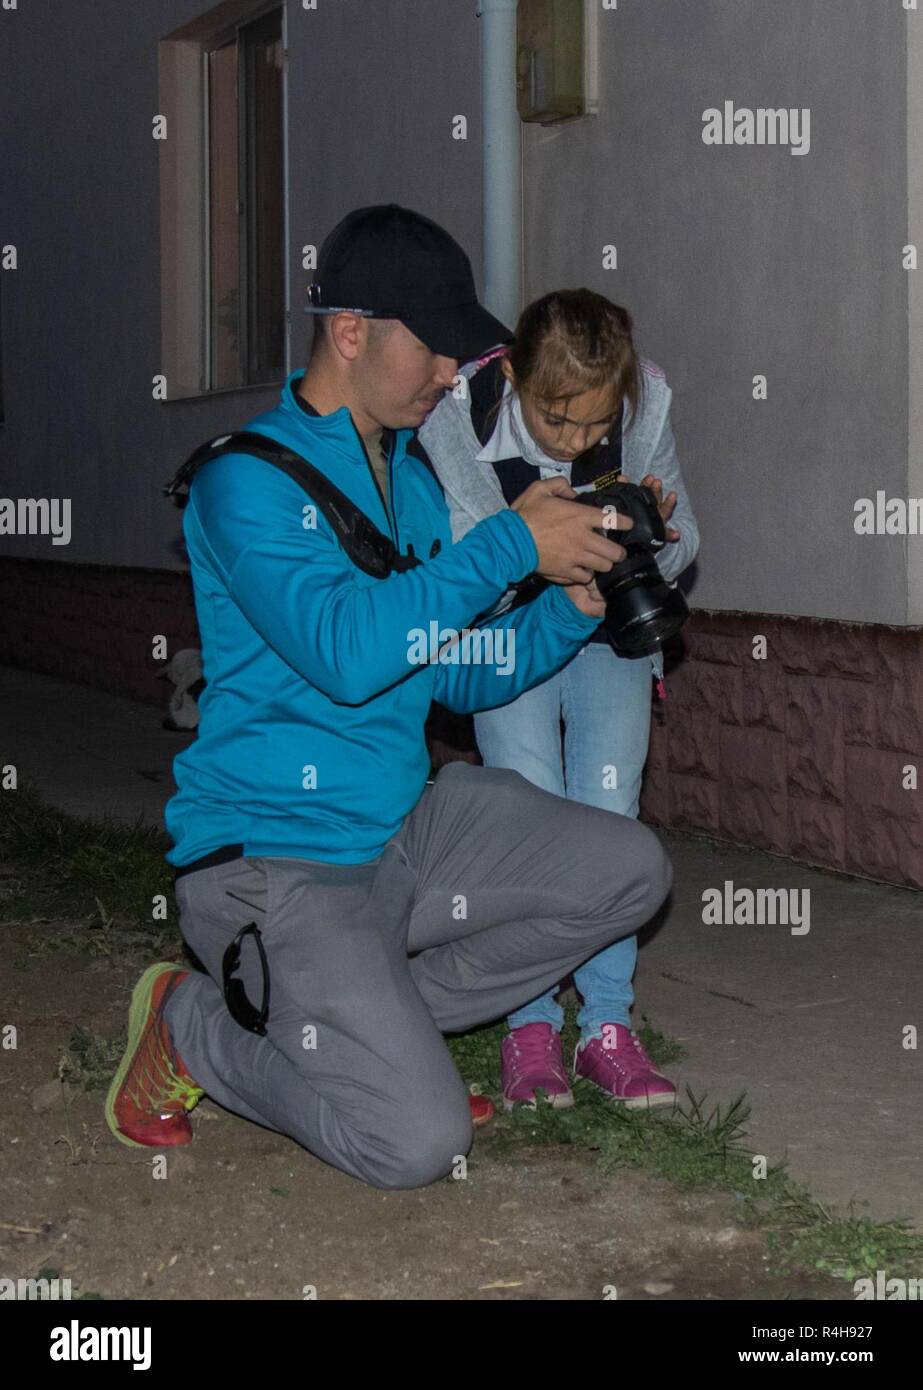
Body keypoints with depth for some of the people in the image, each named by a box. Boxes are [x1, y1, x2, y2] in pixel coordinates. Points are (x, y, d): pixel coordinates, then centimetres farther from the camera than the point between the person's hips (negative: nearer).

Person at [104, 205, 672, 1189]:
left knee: (629, 871, -2)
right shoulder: (248, 477, -14)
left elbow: (459, 675, 14)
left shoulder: (411, 478, 11)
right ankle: (195, 1025, 8)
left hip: (404, 829, 8)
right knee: (416, 1144, -18)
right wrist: (510, 544, -23)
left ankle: (367, 1019, 7)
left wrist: (573, 607, -3)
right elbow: (345, 652, -29)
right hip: (274, 859, -8)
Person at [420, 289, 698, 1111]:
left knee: (608, 807, -10)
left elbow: (683, 540, -7)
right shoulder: (457, 415, -27)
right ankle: (530, 1027, -3)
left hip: (610, 632, 2)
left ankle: (608, 1028, -1)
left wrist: (653, 535, -31)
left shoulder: (648, 399, -21)